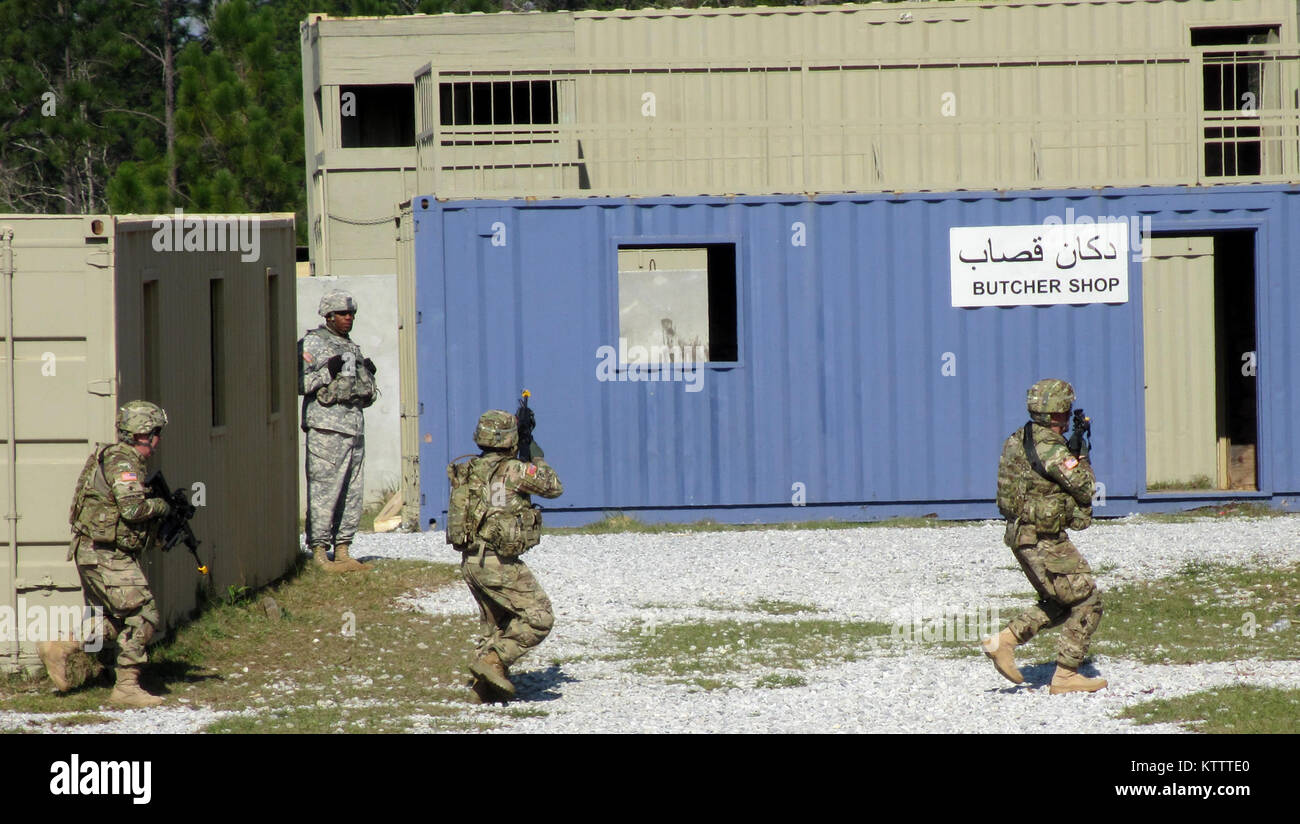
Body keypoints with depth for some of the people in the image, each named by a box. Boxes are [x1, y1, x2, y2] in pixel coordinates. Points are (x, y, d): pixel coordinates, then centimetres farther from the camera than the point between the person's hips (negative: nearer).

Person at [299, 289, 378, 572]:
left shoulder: (352, 349, 20)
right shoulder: (312, 343, -3)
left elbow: (367, 398, 24)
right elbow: (298, 384, -13)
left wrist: (368, 376, 6)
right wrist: (327, 372, -18)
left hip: (354, 430, 8)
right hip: (326, 429, -8)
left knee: (351, 495, 9)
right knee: (324, 491, -7)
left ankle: (342, 552, 14)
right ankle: (319, 552, -5)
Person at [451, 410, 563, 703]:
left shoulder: (468, 471, 7)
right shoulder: (514, 470, -12)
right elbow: (554, 487, 1)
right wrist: (538, 459, 19)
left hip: (470, 562, 8)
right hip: (500, 563, -8)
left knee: (497, 624, 20)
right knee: (539, 618, -3)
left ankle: (484, 687, 16)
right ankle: (494, 661, -12)